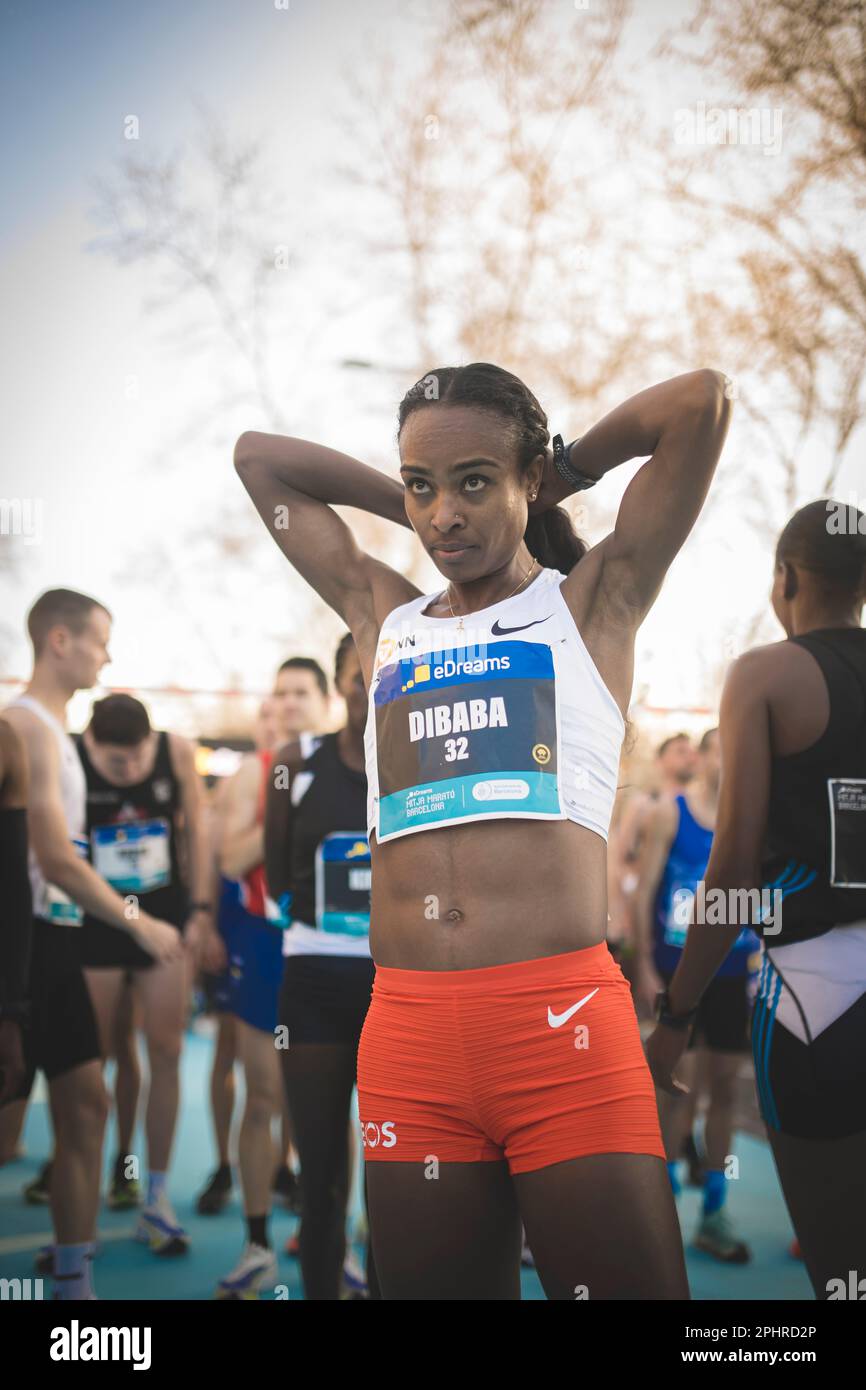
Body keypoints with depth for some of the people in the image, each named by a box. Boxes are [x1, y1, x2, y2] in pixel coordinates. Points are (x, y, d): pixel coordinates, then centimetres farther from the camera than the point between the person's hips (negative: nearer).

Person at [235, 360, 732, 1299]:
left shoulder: (591, 600, 11)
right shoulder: (384, 616, 20)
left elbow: (700, 402, 3)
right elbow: (258, 456, 30)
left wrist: (565, 473, 17)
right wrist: (416, 508, 26)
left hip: (563, 1026, -3)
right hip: (407, 1037, 4)